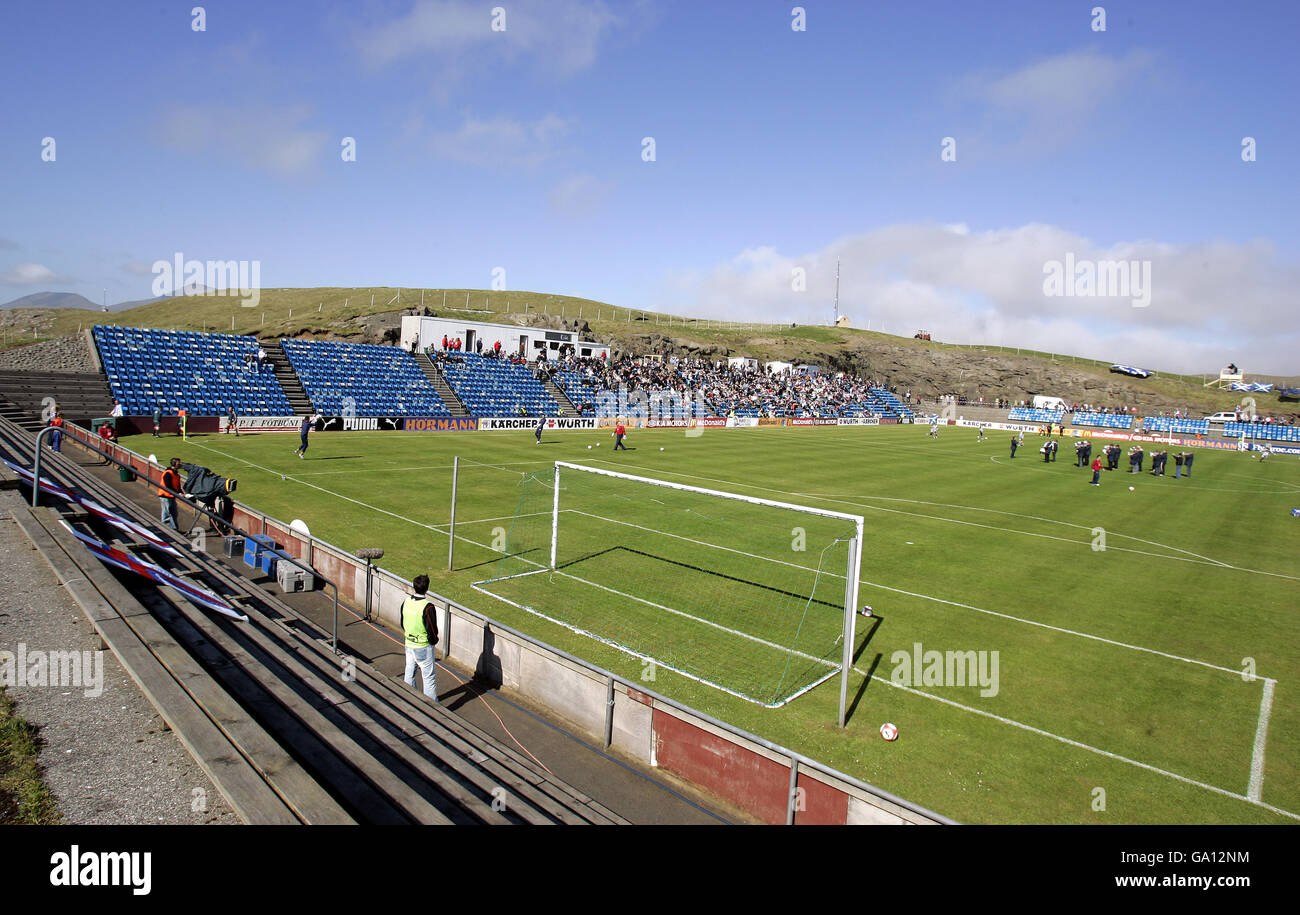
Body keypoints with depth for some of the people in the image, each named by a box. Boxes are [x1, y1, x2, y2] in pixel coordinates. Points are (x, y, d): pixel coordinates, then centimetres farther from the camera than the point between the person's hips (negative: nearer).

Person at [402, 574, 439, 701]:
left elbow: (403, 624, 8)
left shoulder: (406, 602, -4)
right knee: (429, 677, 4)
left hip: (409, 644, 7)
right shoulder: (427, 607, -24)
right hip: (423, 647, -7)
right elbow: (432, 629, -20)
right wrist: (434, 640, -1)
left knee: (409, 674, 20)